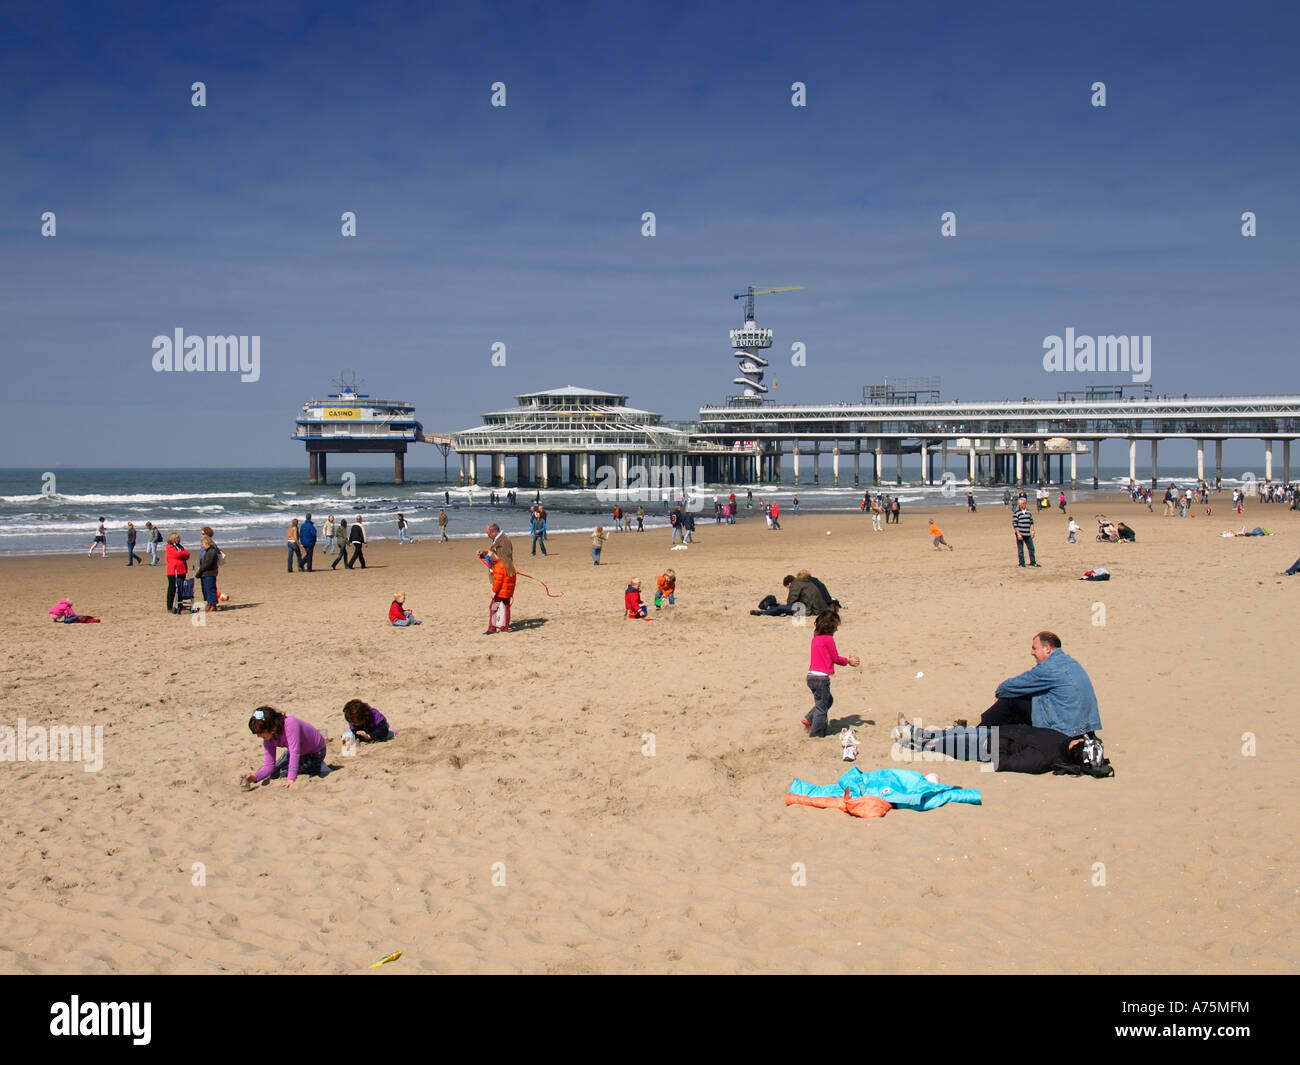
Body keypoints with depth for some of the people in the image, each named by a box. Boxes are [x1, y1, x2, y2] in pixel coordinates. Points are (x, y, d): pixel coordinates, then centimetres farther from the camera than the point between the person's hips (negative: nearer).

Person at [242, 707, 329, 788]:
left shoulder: (290, 724, -38)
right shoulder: (268, 738, -15)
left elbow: (295, 752, -42)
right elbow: (269, 765, -13)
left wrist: (291, 779, -46)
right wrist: (255, 777, -32)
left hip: (315, 752, -8)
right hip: (301, 752, 8)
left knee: (280, 773, -13)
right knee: (273, 774, 12)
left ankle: (319, 768, -3)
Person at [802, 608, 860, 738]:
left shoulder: (816, 637, 13)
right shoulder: (828, 639, -13)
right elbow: (835, 658, -5)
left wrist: (846, 659, 17)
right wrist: (848, 661, 12)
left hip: (811, 676, 9)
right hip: (821, 677, -9)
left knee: (828, 700, 25)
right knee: (821, 706, 2)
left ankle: (808, 719, 20)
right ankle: (816, 734, 7)